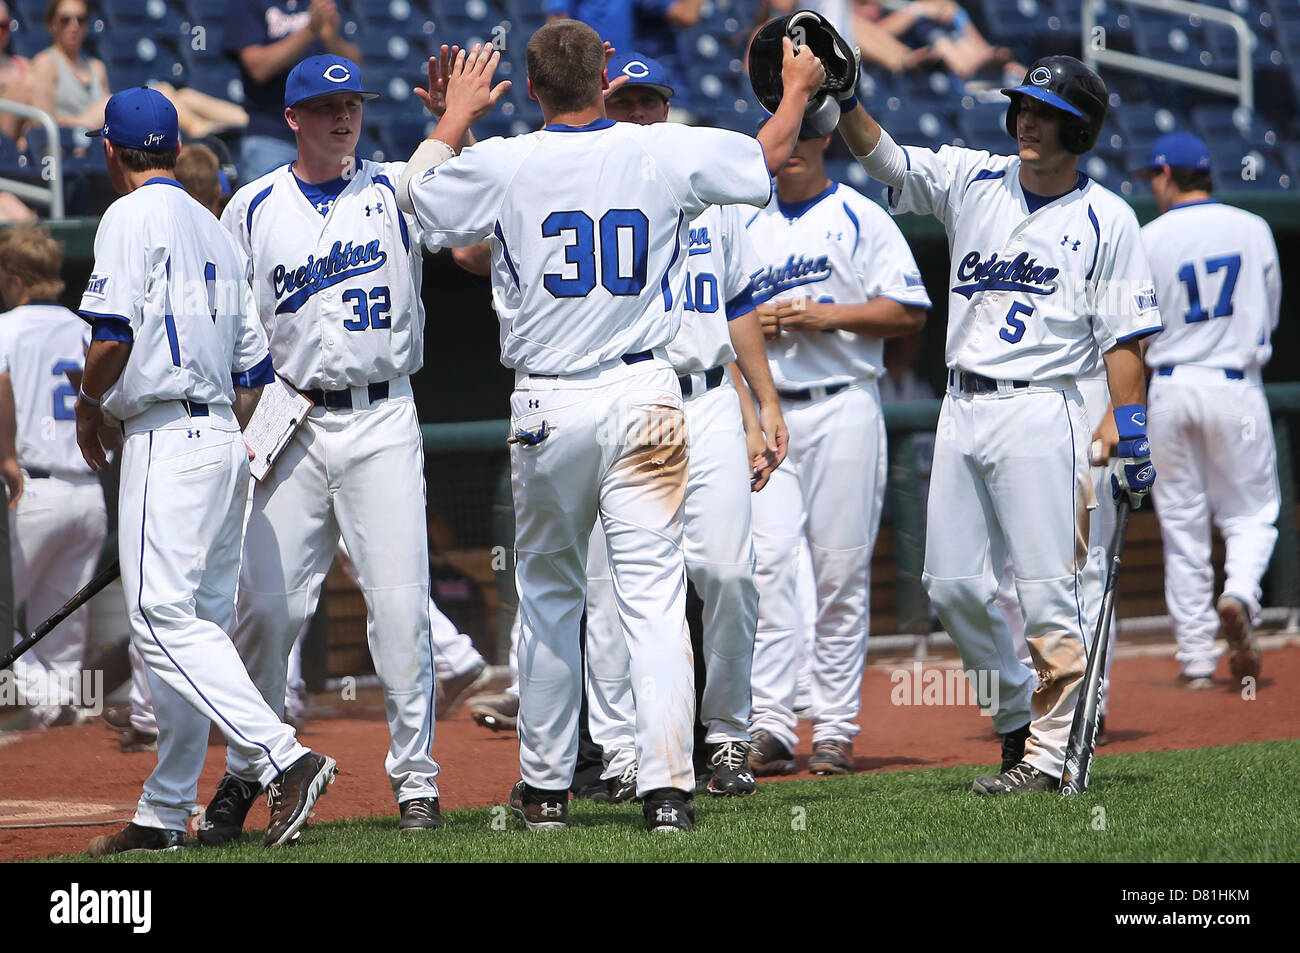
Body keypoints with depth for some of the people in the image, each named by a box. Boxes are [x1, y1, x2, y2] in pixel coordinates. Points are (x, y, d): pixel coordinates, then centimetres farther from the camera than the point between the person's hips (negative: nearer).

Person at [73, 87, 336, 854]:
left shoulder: (131, 218, -6)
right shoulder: (217, 230, 19)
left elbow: (115, 335, -18)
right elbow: (255, 363, 18)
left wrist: (89, 405, -1)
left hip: (166, 438, -9)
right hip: (225, 442, 9)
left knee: (165, 619, -14)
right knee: (195, 623, 8)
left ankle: (284, 758, -27)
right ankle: (165, 814, 11)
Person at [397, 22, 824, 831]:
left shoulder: (502, 167, -4)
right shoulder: (667, 153, -2)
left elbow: (418, 188, 17)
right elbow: (766, 158, 16)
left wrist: (458, 112, 33)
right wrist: (800, 90, 35)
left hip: (547, 407, 0)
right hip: (644, 394, 0)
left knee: (549, 596, 14)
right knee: (655, 591, -3)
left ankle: (546, 788, 20)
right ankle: (667, 786, -11)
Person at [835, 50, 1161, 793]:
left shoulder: (1107, 220, -1)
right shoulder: (973, 181, 10)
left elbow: (1125, 340, -3)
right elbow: (880, 155, 2)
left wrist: (1134, 439, -10)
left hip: (1041, 411, -5)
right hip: (962, 408, 5)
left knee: (1048, 590, -7)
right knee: (953, 584, 6)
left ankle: (1050, 752, -3)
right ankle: (1019, 712, 22)